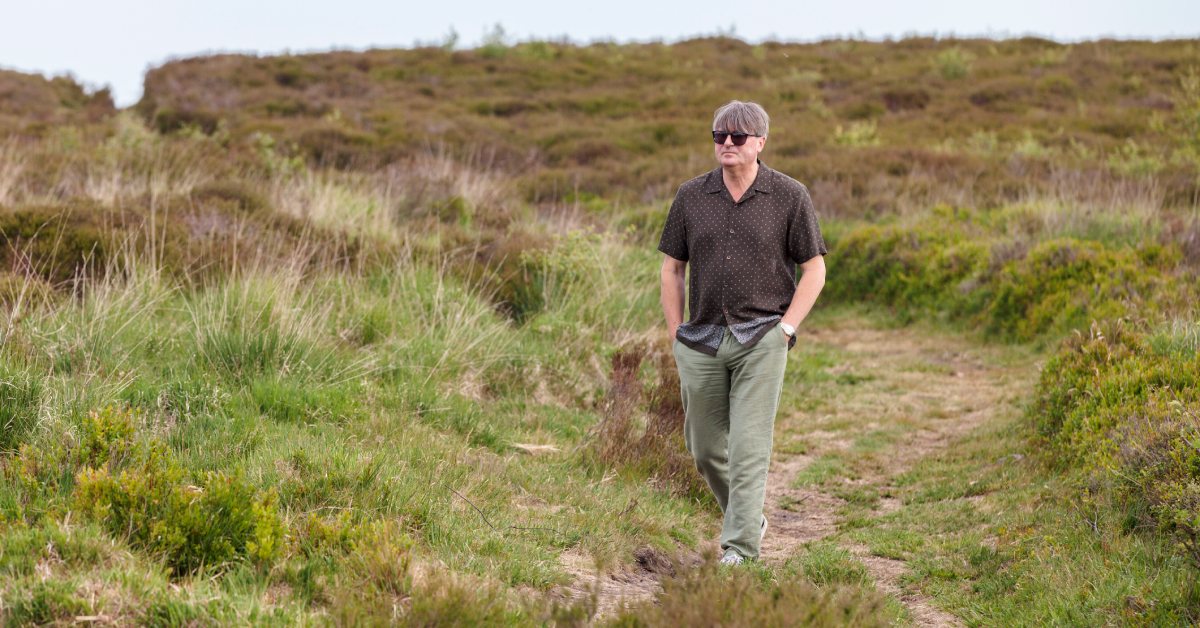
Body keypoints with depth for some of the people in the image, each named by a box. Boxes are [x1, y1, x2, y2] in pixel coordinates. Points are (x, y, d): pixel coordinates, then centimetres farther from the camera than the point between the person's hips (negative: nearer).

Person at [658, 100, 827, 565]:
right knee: (705, 449, 12)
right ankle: (749, 519, 35)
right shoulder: (691, 196, 5)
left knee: (749, 448, -9)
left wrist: (785, 328, -7)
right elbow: (672, 269, 11)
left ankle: (740, 549, -7)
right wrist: (675, 336, 5)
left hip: (761, 340, -4)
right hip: (702, 341, 4)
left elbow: (814, 269, 2)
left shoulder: (790, 196, -2)